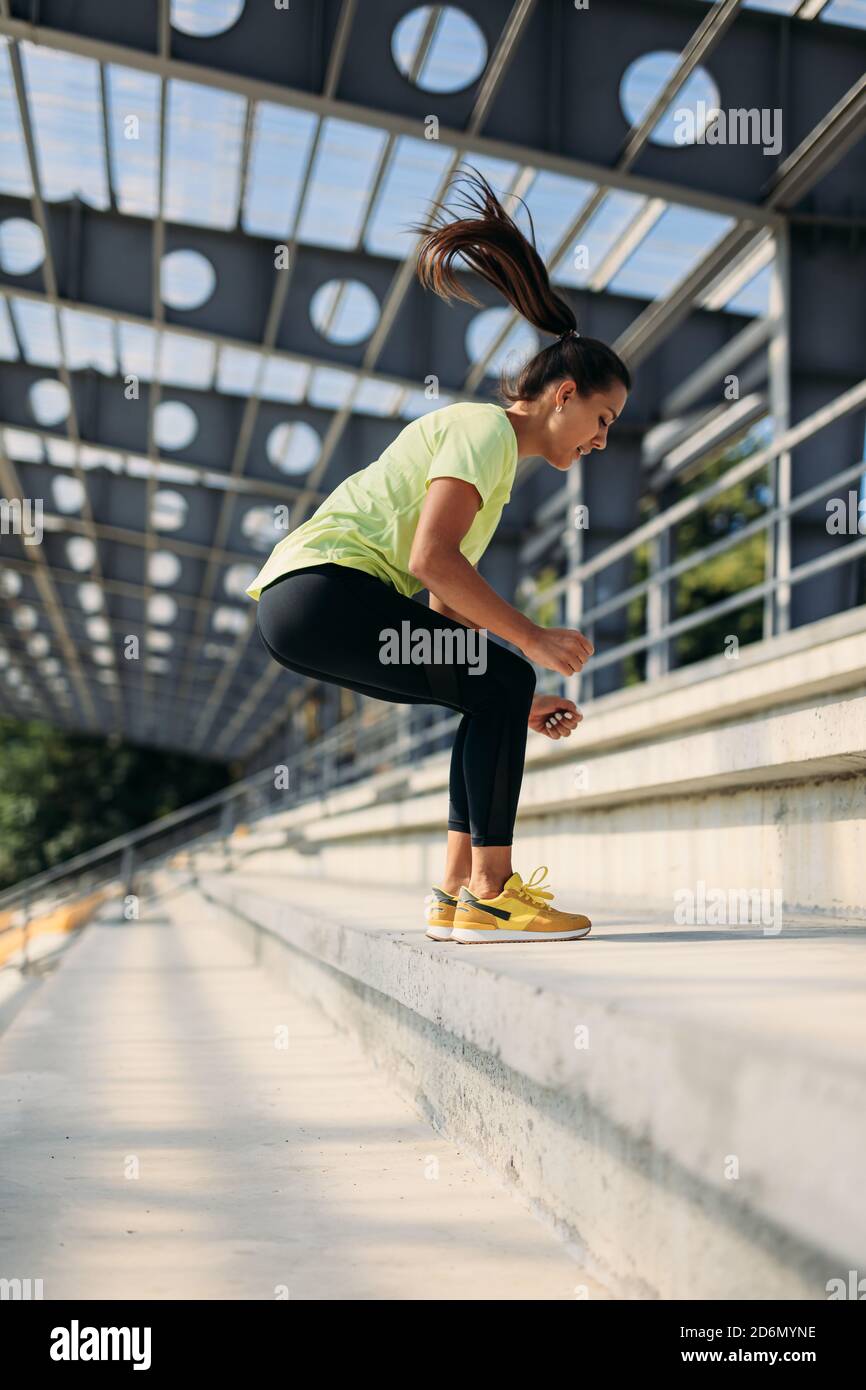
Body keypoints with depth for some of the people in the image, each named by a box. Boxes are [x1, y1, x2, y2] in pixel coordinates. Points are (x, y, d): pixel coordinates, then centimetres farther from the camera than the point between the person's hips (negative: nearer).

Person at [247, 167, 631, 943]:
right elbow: (431, 558, -21)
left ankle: (458, 892, 10)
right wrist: (533, 640, -16)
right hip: (320, 588, -10)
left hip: (300, 602, 10)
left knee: (495, 696, 10)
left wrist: (524, 705, 14)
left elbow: (449, 605, 21)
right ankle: (487, 894, -10)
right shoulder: (486, 429, -6)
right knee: (501, 683, -13)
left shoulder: (495, 460, 24)